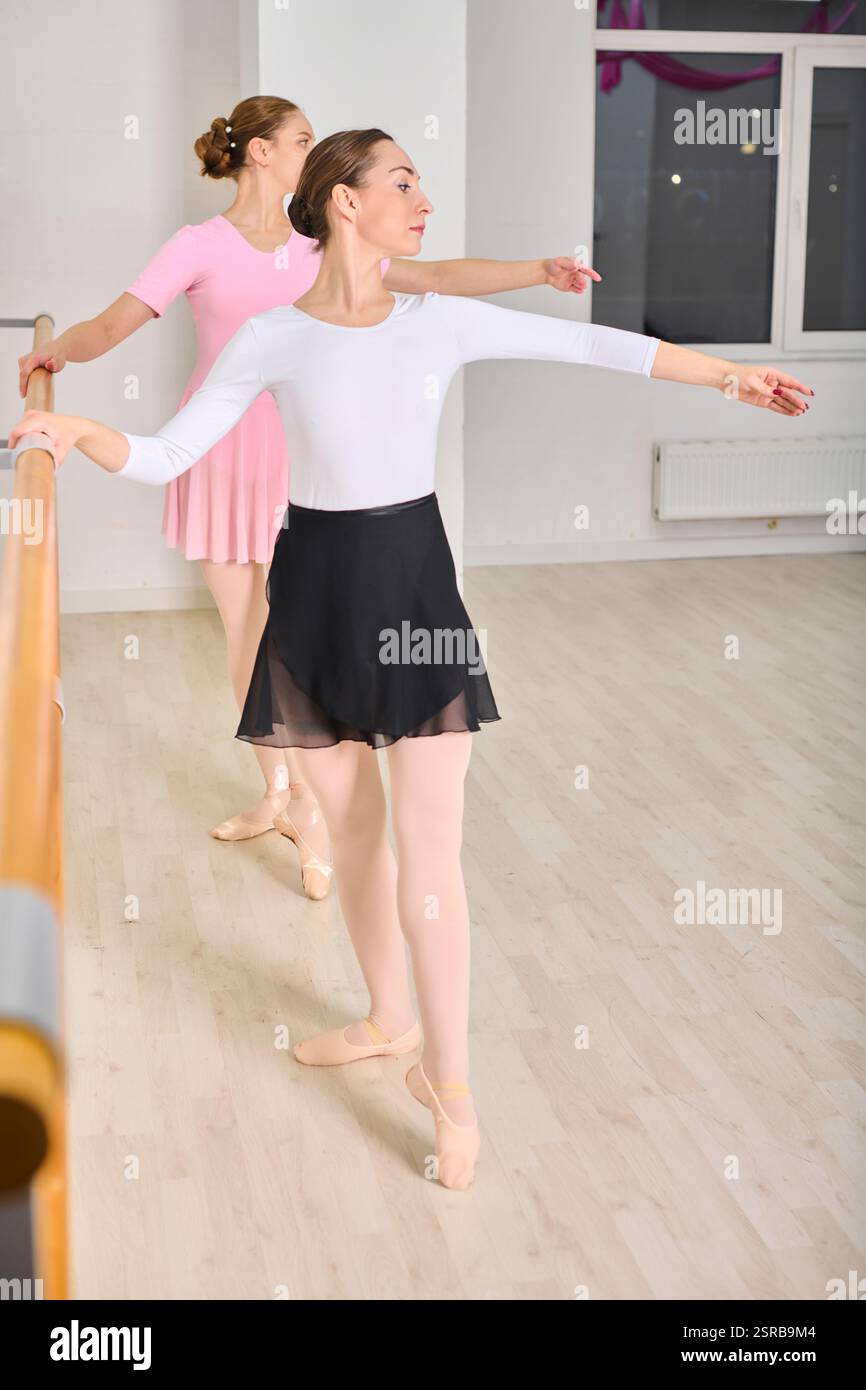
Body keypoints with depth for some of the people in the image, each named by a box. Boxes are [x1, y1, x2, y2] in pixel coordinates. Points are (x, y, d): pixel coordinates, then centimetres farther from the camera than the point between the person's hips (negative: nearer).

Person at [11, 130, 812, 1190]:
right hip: (316, 591, 0)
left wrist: (730, 375, 2)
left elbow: (593, 346, 1)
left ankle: (450, 1082, 8)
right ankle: (389, 1019, 36)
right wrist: (73, 430, -25)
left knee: (429, 849, -3)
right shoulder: (271, 338, -5)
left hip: (416, 580, 0)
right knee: (350, 826, 14)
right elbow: (165, 456, -7)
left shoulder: (442, 322, -1)